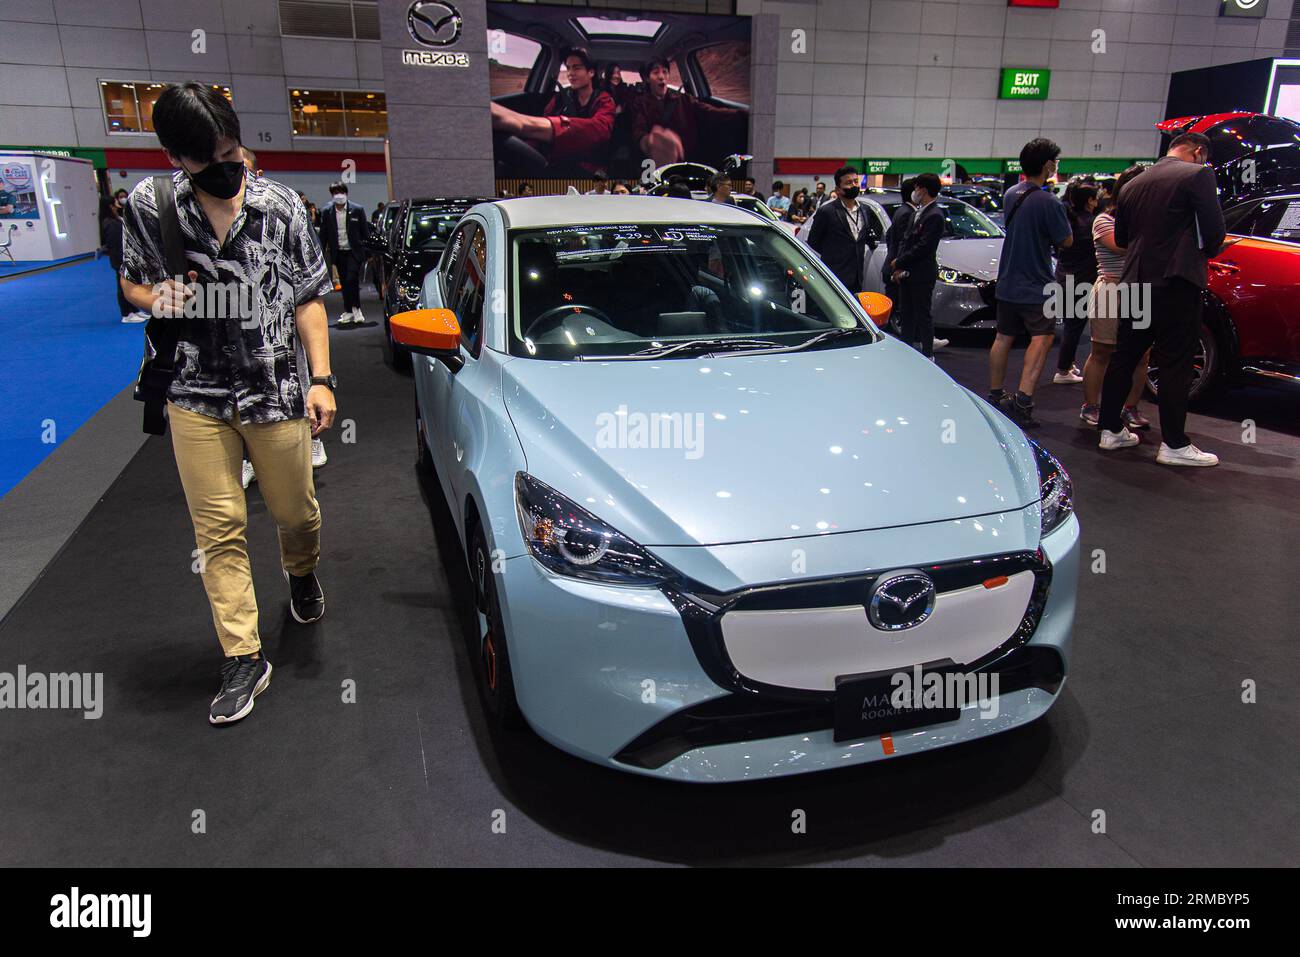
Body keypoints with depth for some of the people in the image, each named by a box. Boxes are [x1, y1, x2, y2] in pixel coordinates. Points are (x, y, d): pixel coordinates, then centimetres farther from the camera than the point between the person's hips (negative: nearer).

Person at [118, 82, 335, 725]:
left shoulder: (279, 205, -2)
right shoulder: (147, 205, -1)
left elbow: (308, 297, 2)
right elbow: (131, 282, 12)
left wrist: (321, 377, -6)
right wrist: (156, 299, -13)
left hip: (277, 391, 0)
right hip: (196, 396, 1)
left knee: (295, 510, 13)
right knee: (219, 528, 1)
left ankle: (301, 574, 48)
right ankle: (243, 658, 11)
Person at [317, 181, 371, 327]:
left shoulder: (357, 210, -5)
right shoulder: (327, 212, 1)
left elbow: (365, 232, -1)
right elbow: (323, 234, 6)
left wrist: (368, 250, -4)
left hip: (354, 252, -3)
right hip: (338, 253, 3)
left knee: (352, 280, -13)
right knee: (344, 283, 9)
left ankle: (355, 309, 1)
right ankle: (349, 312, 18)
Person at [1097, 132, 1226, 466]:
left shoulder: (1133, 185, 12)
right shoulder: (1198, 175, -7)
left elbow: (1120, 238, 17)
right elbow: (1214, 230, -9)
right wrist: (1204, 253, 10)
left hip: (1135, 282, 6)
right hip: (1177, 282, -6)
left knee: (1124, 357, 12)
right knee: (1175, 364, -2)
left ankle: (1110, 429, 17)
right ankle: (1173, 444, 2)